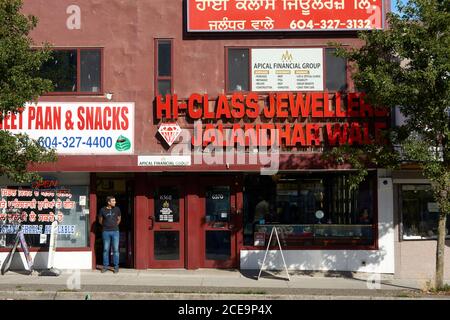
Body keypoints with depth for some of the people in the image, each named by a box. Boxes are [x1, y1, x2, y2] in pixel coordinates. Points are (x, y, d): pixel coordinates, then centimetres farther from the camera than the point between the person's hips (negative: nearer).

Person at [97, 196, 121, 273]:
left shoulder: (117, 209, 2)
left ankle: (116, 267, 6)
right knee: (106, 249, 4)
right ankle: (105, 266, 12)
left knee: (115, 249, 0)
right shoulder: (102, 210, -2)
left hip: (115, 231, 0)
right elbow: (100, 220, 11)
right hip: (106, 232, 0)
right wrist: (105, 226, 12)